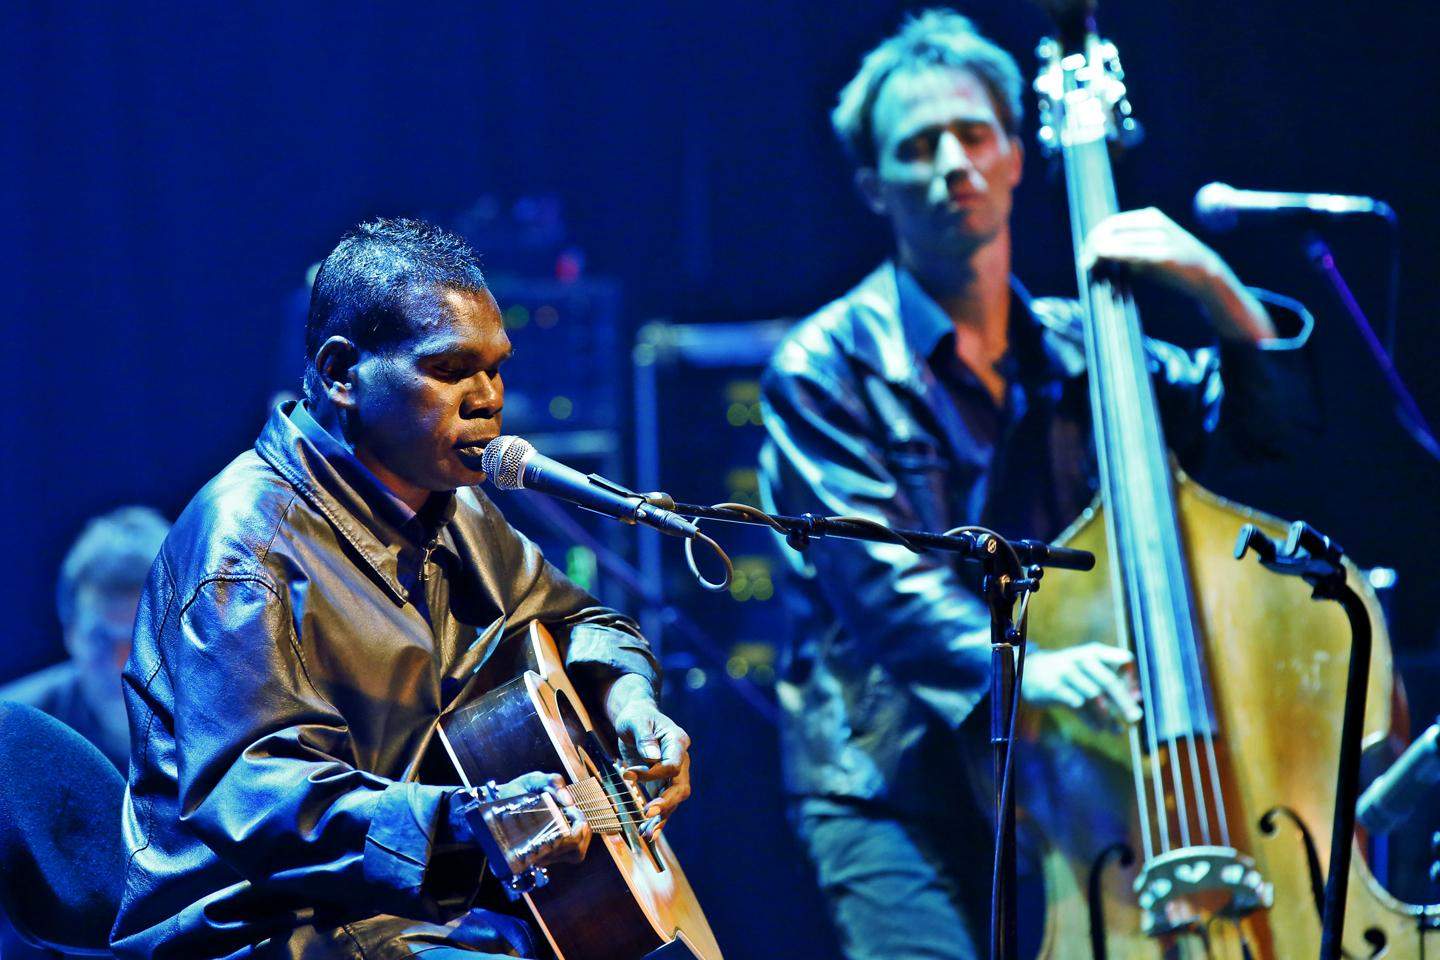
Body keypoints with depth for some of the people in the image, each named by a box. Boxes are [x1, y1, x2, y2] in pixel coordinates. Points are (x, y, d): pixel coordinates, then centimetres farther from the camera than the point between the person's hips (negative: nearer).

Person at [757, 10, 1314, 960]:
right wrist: (1014, 665, -33)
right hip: (896, 796, -4)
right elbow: (878, 576, -14)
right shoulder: (827, 367, 0)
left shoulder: (1075, 354, 15)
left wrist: (1220, 293, -6)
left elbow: (1272, 423, 13)